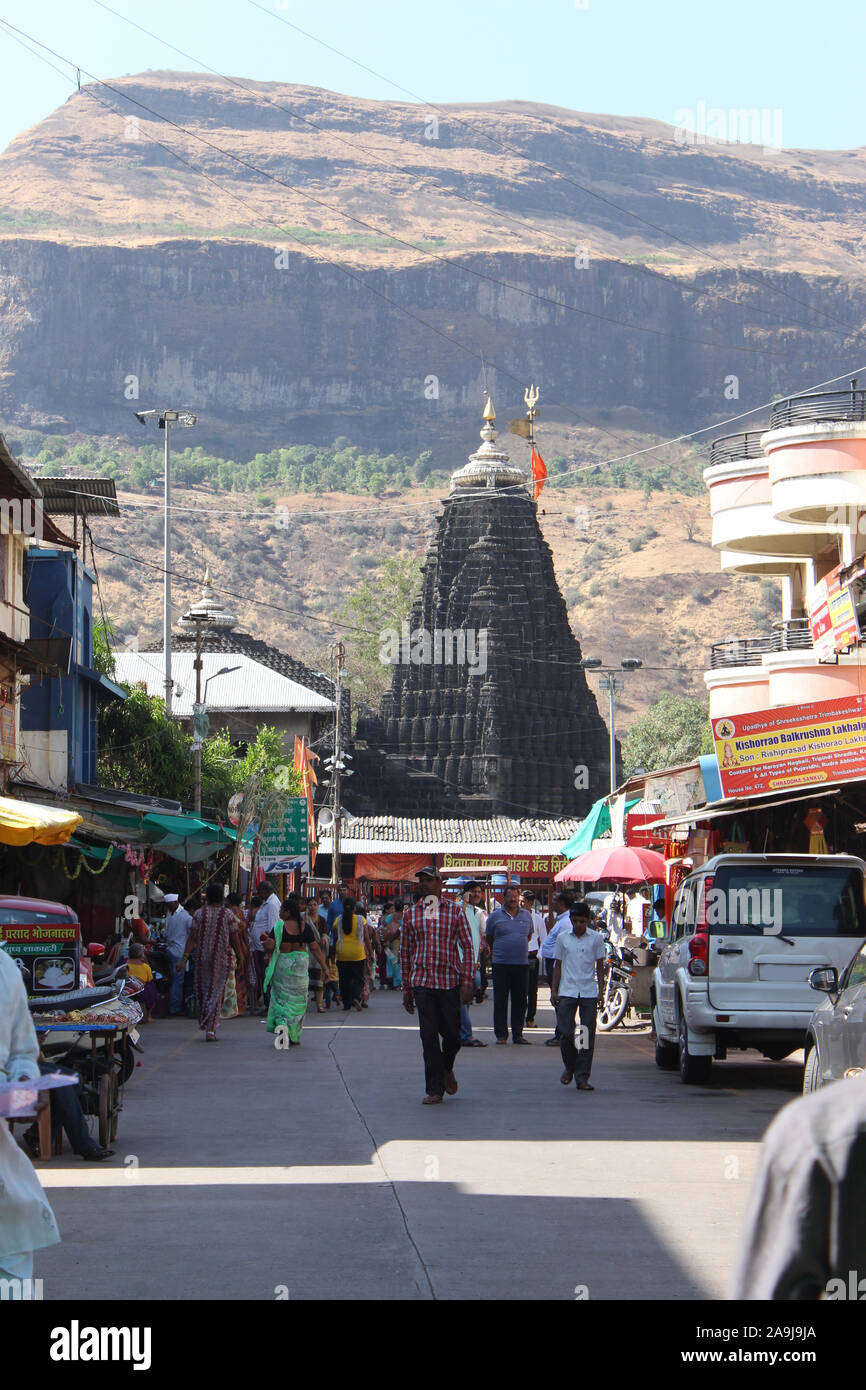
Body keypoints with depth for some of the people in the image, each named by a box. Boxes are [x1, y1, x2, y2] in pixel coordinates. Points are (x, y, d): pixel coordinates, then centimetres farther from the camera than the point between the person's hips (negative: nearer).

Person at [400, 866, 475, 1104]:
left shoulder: (455, 911, 3)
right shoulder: (410, 914, 7)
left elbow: (467, 946, 2)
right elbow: (405, 951, 11)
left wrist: (467, 981, -7)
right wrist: (406, 989, 9)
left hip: (450, 981, -1)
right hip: (422, 982, 1)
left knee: (452, 1032, 4)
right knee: (428, 1035, -4)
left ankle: (446, 1069, 36)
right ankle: (435, 1090, 2)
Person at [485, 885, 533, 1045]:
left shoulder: (526, 916, 10)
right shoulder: (495, 916, 2)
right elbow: (489, 938, 12)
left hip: (522, 964, 2)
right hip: (501, 964, -2)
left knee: (520, 1001, 5)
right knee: (500, 1001, -1)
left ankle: (518, 1034, 12)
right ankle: (501, 1034, 5)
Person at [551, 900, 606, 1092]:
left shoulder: (596, 938, 5)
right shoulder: (563, 938, 7)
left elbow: (600, 966, 8)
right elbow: (558, 965, 11)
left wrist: (601, 991, 2)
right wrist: (554, 990, 5)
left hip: (589, 992, 0)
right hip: (567, 992, 0)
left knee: (588, 1036, -2)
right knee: (566, 1033, -7)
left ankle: (582, 1078, 2)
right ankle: (569, 1067, 19)